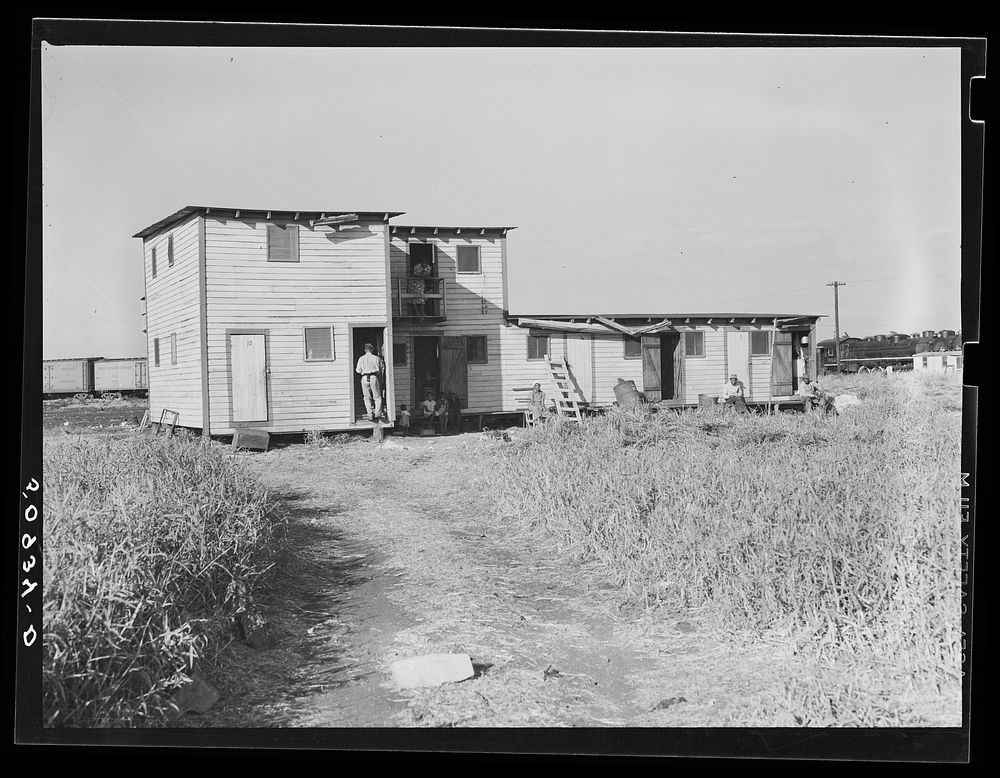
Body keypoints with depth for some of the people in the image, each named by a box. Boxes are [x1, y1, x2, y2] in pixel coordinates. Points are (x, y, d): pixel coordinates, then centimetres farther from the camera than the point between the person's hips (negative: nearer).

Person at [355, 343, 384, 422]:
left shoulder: (361, 359, 5)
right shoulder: (376, 358, 5)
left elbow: (358, 371, 4)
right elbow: (380, 369, 6)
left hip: (364, 378, 1)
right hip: (374, 377, -1)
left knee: (367, 398, 8)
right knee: (377, 397, 7)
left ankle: (370, 415, 1)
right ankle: (377, 413, -9)